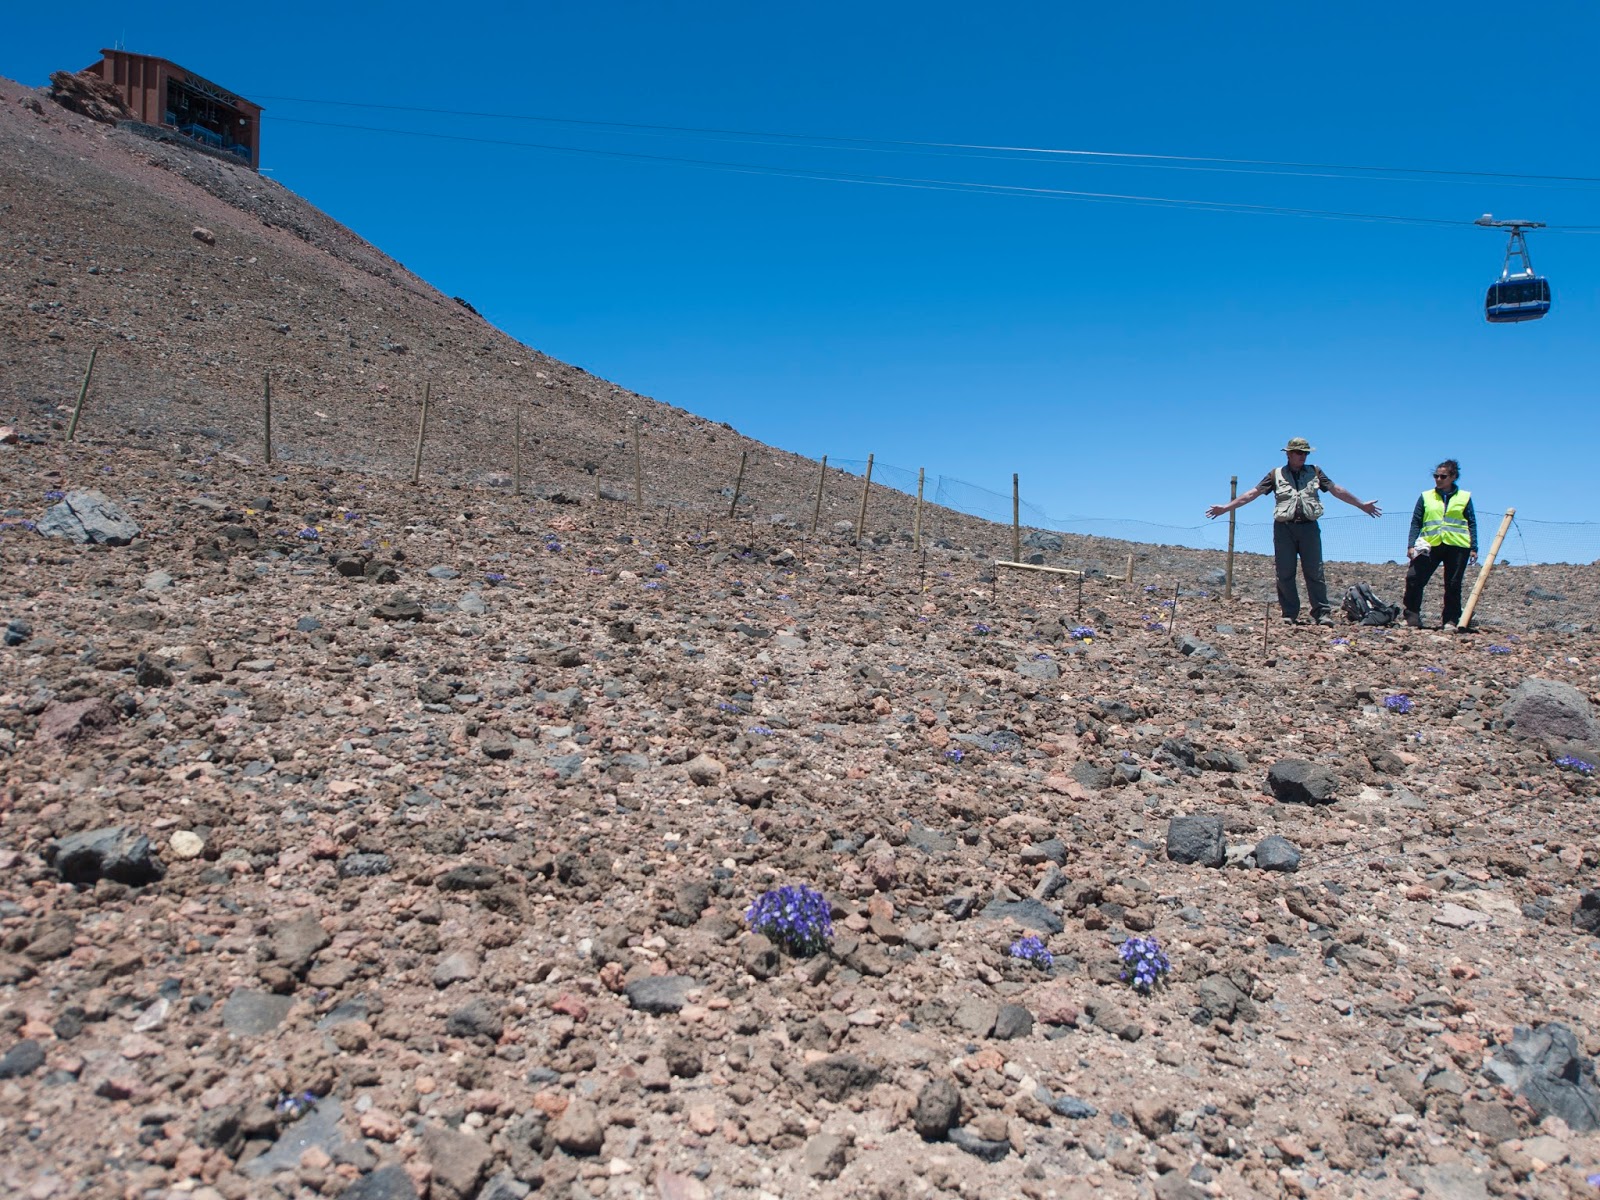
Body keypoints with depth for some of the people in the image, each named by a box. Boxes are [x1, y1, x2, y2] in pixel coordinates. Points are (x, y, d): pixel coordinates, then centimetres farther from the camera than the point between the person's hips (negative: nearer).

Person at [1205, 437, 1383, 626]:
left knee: (1314, 572, -2)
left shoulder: (1314, 472, 14)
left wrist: (1361, 504, 19)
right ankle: (1289, 614, 6)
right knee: (1285, 574, 0)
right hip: (1284, 527, 0)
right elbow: (1252, 493, 7)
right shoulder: (1276, 474, 9)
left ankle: (1322, 613, 1)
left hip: (1309, 527, 1)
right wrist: (1226, 508, 1)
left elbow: (1336, 490, 19)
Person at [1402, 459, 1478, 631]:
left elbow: (1472, 524, 8)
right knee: (1414, 578, -11)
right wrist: (1411, 545, -4)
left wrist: (1474, 548, 0)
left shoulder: (1465, 497, 9)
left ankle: (1451, 621, 12)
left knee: (1453, 586, 4)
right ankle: (1412, 618, -3)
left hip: (1457, 546, 0)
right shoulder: (1426, 497, 10)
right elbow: (1416, 523, 7)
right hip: (1430, 545, 0)